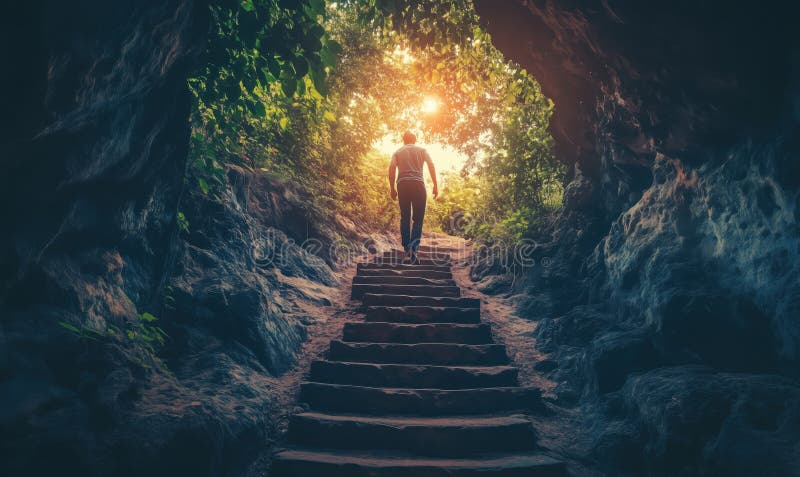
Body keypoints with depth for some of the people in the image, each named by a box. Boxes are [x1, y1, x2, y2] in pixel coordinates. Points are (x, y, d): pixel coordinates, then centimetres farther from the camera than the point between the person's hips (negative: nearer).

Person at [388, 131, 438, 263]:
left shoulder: (398, 152, 17)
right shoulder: (422, 150, 15)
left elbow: (391, 169, 3)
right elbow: (431, 165, 1)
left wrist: (392, 189, 6)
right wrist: (435, 185, 0)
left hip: (402, 184, 2)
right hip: (418, 184, -2)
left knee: (405, 218, 11)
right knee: (418, 219, -1)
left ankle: (406, 249, 10)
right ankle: (413, 249, -18)